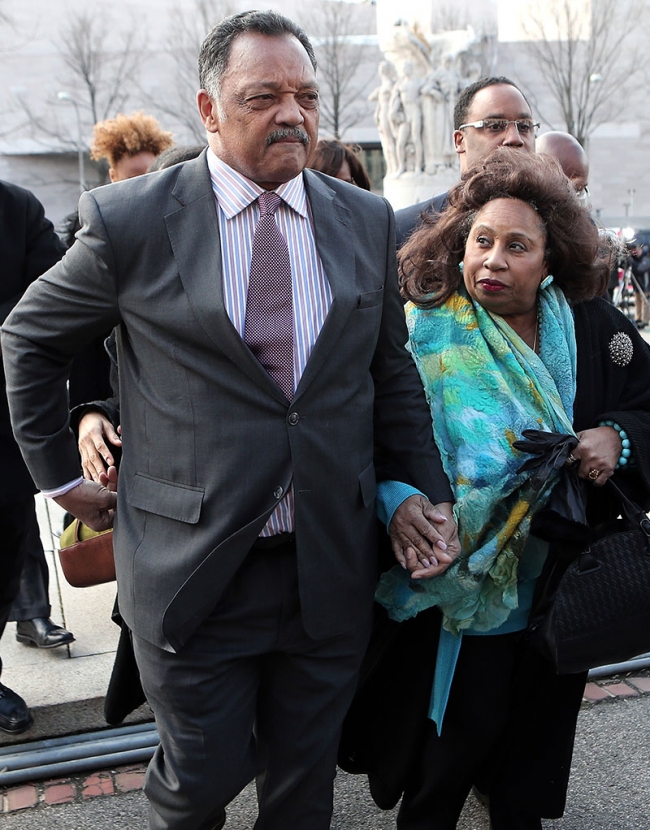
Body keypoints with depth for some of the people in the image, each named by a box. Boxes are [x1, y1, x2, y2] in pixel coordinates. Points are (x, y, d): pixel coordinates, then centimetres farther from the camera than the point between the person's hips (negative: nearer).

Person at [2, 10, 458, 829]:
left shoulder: (368, 220, 3)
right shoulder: (129, 221, -8)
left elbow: (392, 370, 11)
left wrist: (422, 491, 4)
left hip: (330, 568, 4)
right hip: (192, 568, -3)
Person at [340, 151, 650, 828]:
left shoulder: (593, 327, -3)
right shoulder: (427, 332, -13)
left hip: (565, 570, 4)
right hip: (463, 577, -3)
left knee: (541, 721, 20)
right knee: (463, 723, 9)